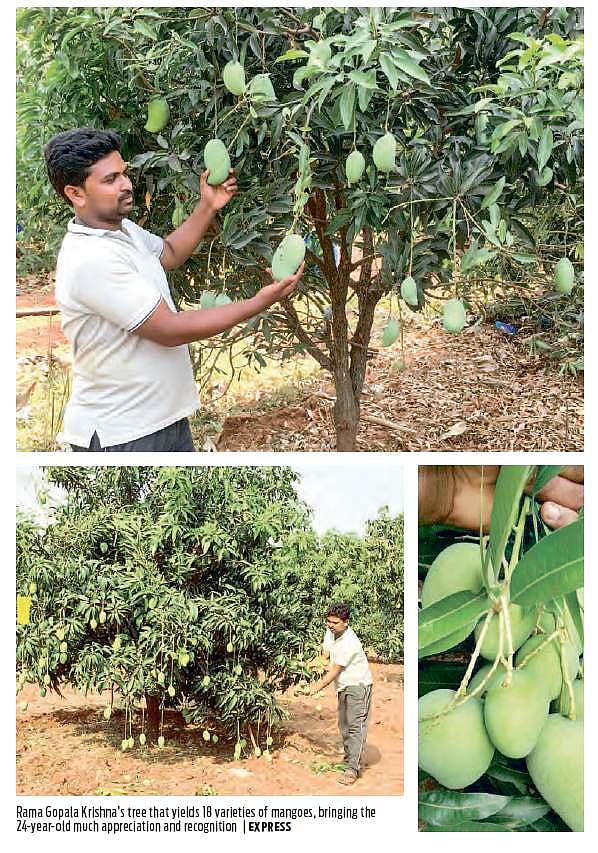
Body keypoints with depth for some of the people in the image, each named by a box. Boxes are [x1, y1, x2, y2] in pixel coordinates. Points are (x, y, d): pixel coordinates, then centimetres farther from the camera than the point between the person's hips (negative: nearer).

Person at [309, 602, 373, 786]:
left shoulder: (349, 643, -27)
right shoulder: (330, 632, 0)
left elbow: (335, 671, -22)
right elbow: (324, 655, 11)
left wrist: (317, 688, -15)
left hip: (358, 685, -10)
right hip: (344, 686, 10)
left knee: (355, 726, -13)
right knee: (344, 725, 15)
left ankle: (352, 769, -16)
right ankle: (349, 760, 27)